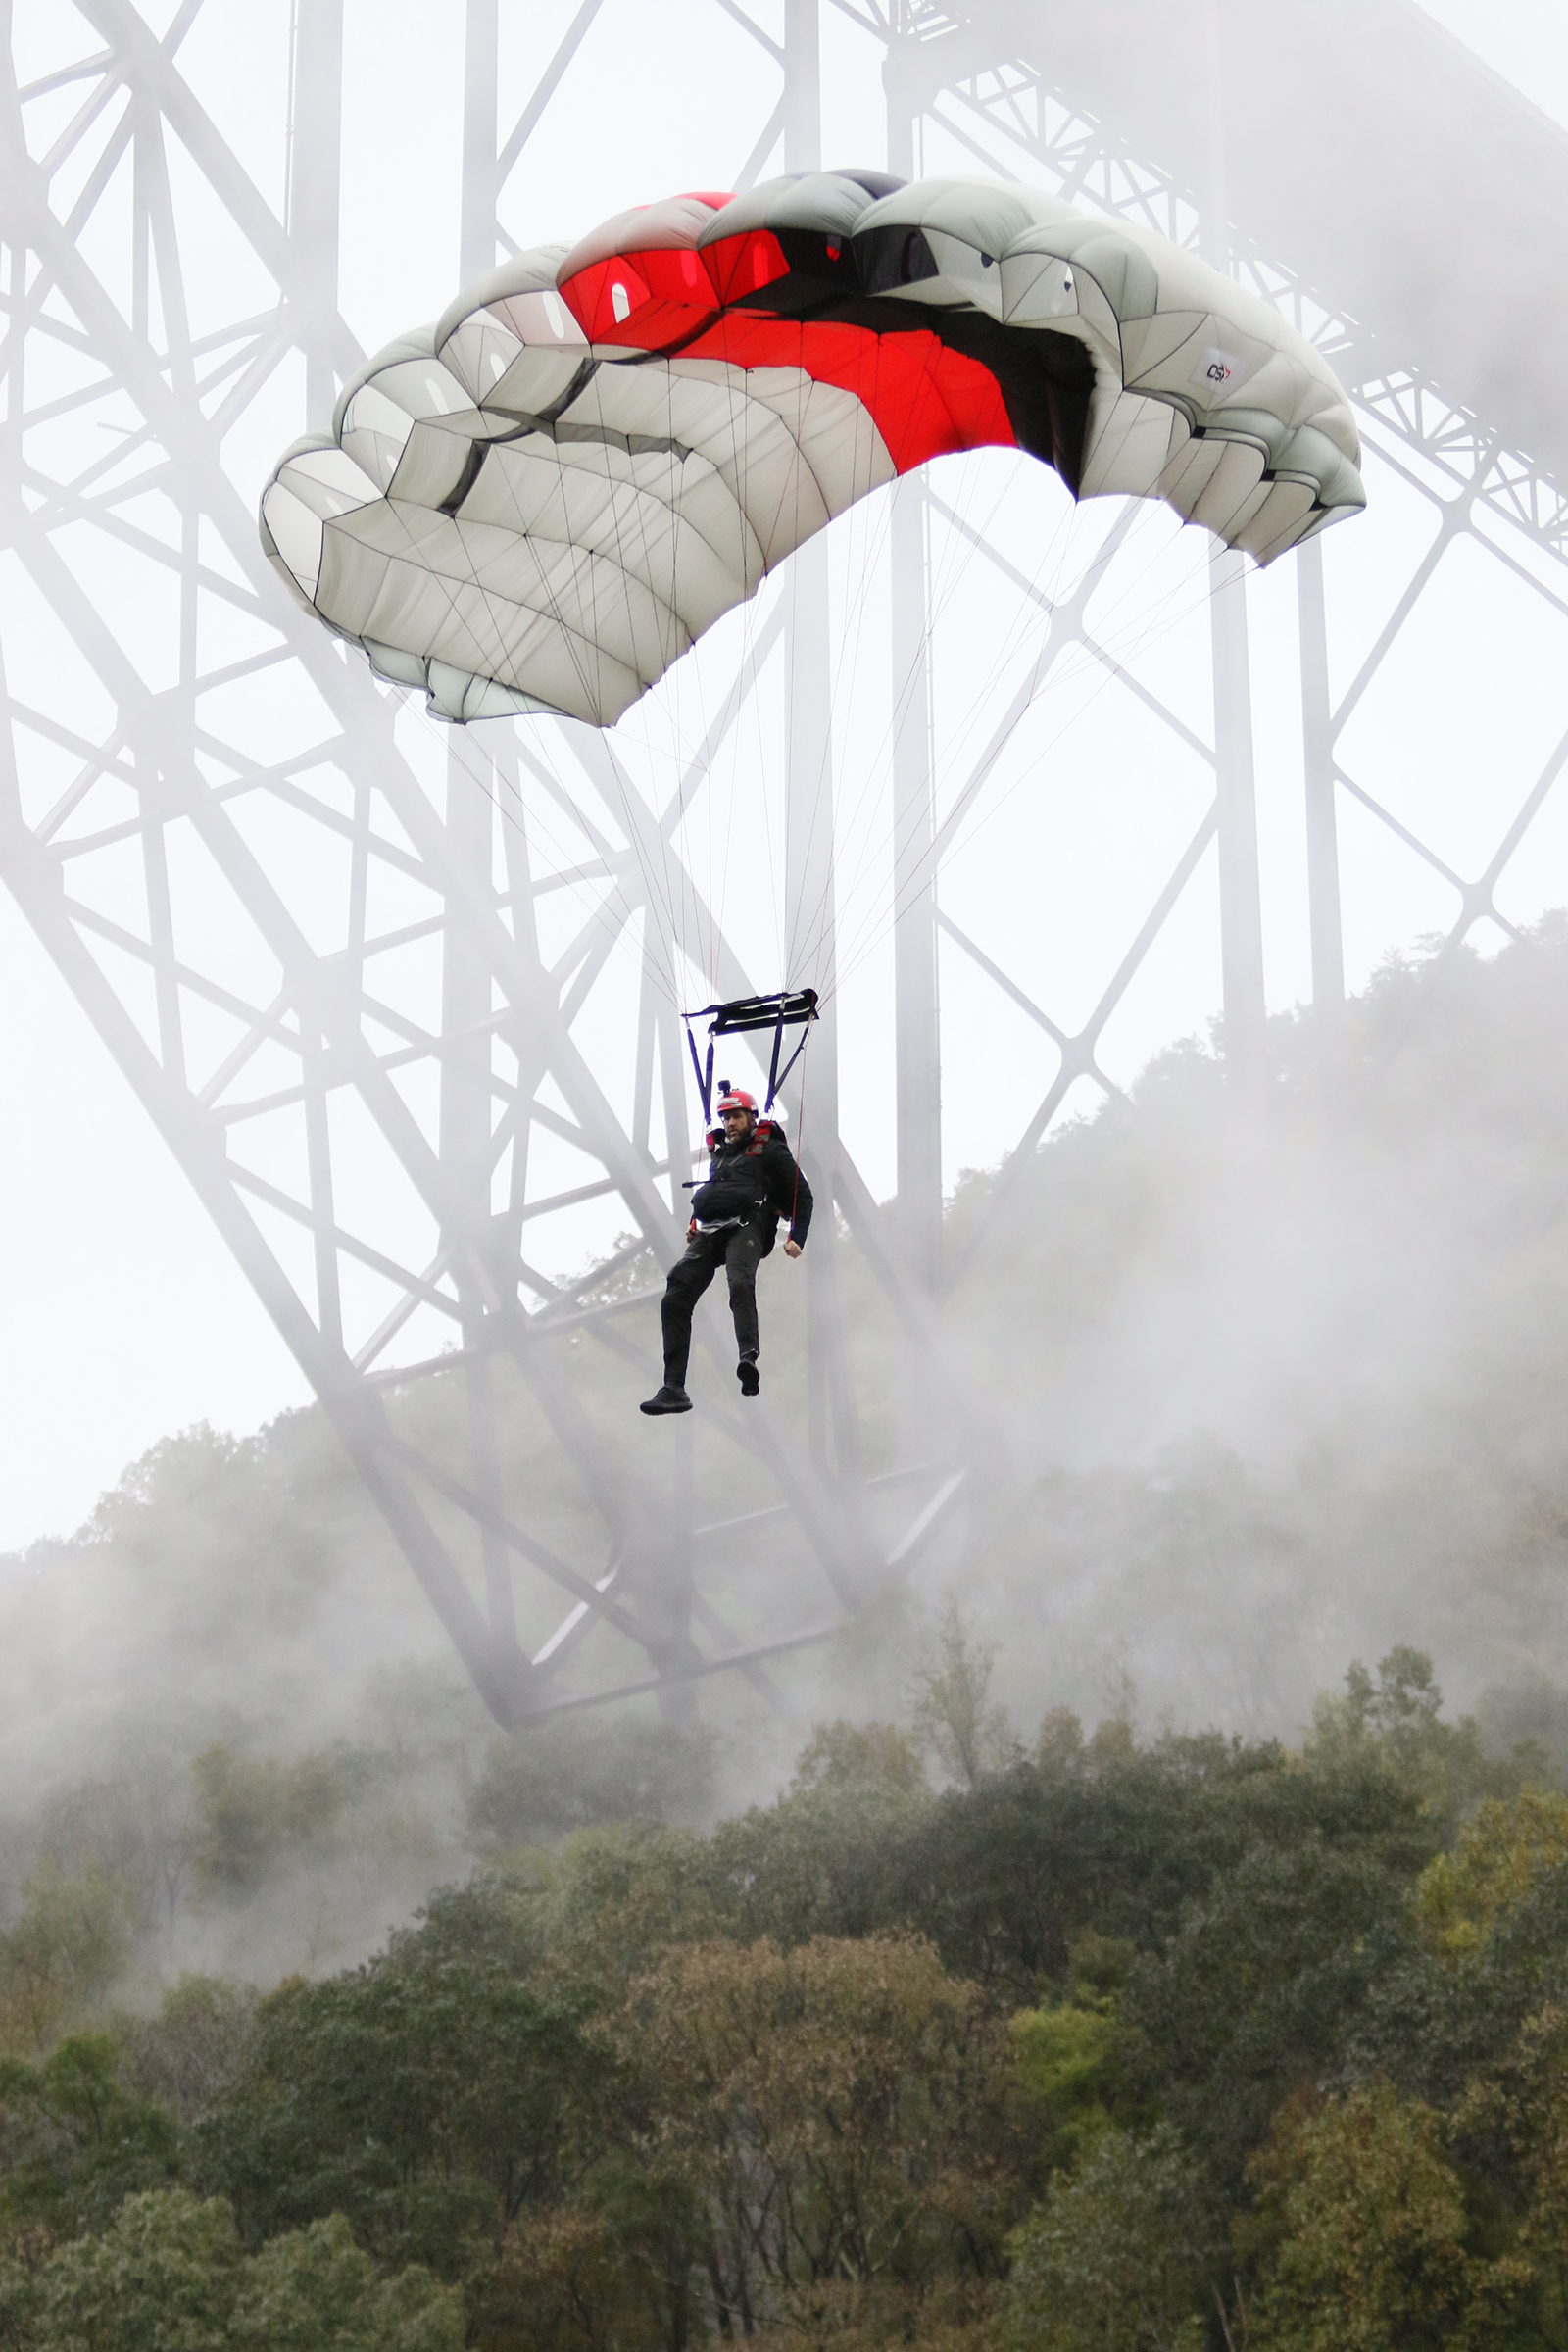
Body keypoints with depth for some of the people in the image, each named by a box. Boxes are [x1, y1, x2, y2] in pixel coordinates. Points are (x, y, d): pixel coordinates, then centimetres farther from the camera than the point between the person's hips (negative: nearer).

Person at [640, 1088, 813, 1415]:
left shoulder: (770, 1151, 12)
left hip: (746, 1227, -6)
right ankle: (674, 1390, -11)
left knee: (740, 1284, -36)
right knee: (674, 1300, -10)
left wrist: (796, 1239, -2)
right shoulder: (719, 1155, 31)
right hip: (707, 1234, 6)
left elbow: (802, 1197, 11)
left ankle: (749, 1359, -58)